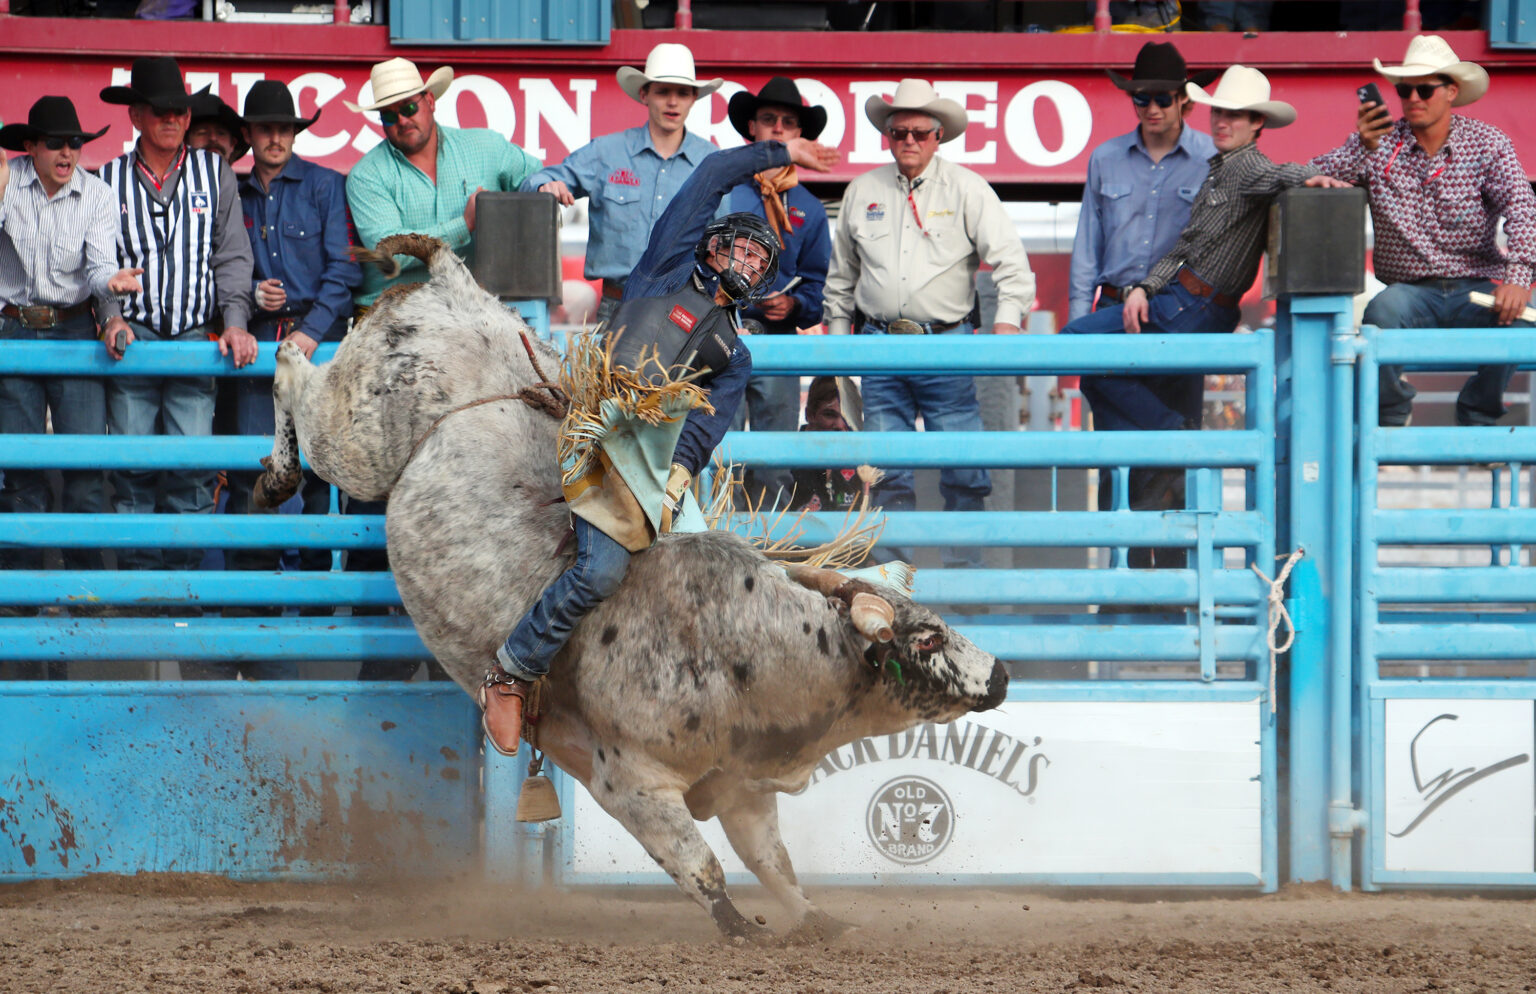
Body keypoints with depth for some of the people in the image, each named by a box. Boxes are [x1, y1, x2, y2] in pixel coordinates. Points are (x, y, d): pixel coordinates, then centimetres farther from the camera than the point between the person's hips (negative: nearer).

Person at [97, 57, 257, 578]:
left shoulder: (214, 173, 10)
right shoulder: (110, 179, 8)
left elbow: (232, 256, 8)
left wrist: (235, 320, -5)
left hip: (195, 339, 0)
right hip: (133, 340, 0)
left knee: (192, 466, -8)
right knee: (132, 466, -3)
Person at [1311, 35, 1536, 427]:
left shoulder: (1487, 144, 2)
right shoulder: (1378, 141, 4)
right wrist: (1363, 148, -24)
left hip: (1476, 288, 0)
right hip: (1411, 290, 0)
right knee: (1382, 311, -34)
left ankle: (1477, 418, -4)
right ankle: (1389, 417, -8)